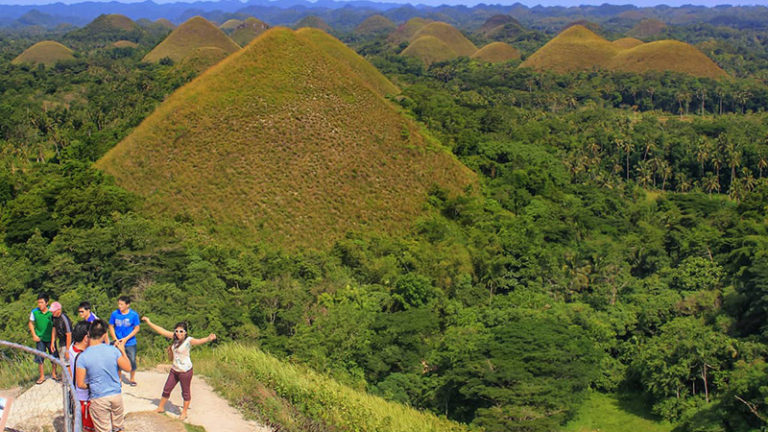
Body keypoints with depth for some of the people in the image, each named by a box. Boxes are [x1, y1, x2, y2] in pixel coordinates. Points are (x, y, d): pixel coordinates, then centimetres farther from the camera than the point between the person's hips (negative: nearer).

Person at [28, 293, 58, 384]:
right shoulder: (34, 312, -9)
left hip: (50, 338, 0)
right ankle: (42, 376, 18)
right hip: (40, 339, 0)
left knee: (54, 357, 6)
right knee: (39, 359, 3)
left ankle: (53, 374, 26)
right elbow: (31, 323, 5)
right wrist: (34, 335, -5)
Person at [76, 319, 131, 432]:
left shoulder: (82, 357, -13)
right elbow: (128, 368, 0)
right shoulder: (113, 350, -9)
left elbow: (80, 384, -13)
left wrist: (90, 386, 9)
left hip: (99, 399, -2)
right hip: (116, 395, 2)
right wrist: (122, 350, 12)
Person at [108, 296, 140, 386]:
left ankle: (132, 379, 23)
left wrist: (126, 339, -13)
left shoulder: (134, 314, -11)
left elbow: (136, 328, -6)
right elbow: (111, 327, 3)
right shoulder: (114, 314, -7)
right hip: (118, 342, 1)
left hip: (130, 342, -1)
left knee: (132, 360, 2)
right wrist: (115, 339, -7)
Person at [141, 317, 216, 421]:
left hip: (185, 371, -6)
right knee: (166, 389, 18)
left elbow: (198, 341, -40)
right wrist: (149, 322, 11)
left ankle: (184, 412, 27)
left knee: (185, 392, 9)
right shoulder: (174, 337, -1)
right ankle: (160, 408, 39)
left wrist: (208, 339, -61)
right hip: (174, 370, 6)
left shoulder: (188, 340, -20)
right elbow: (161, 331, 8)